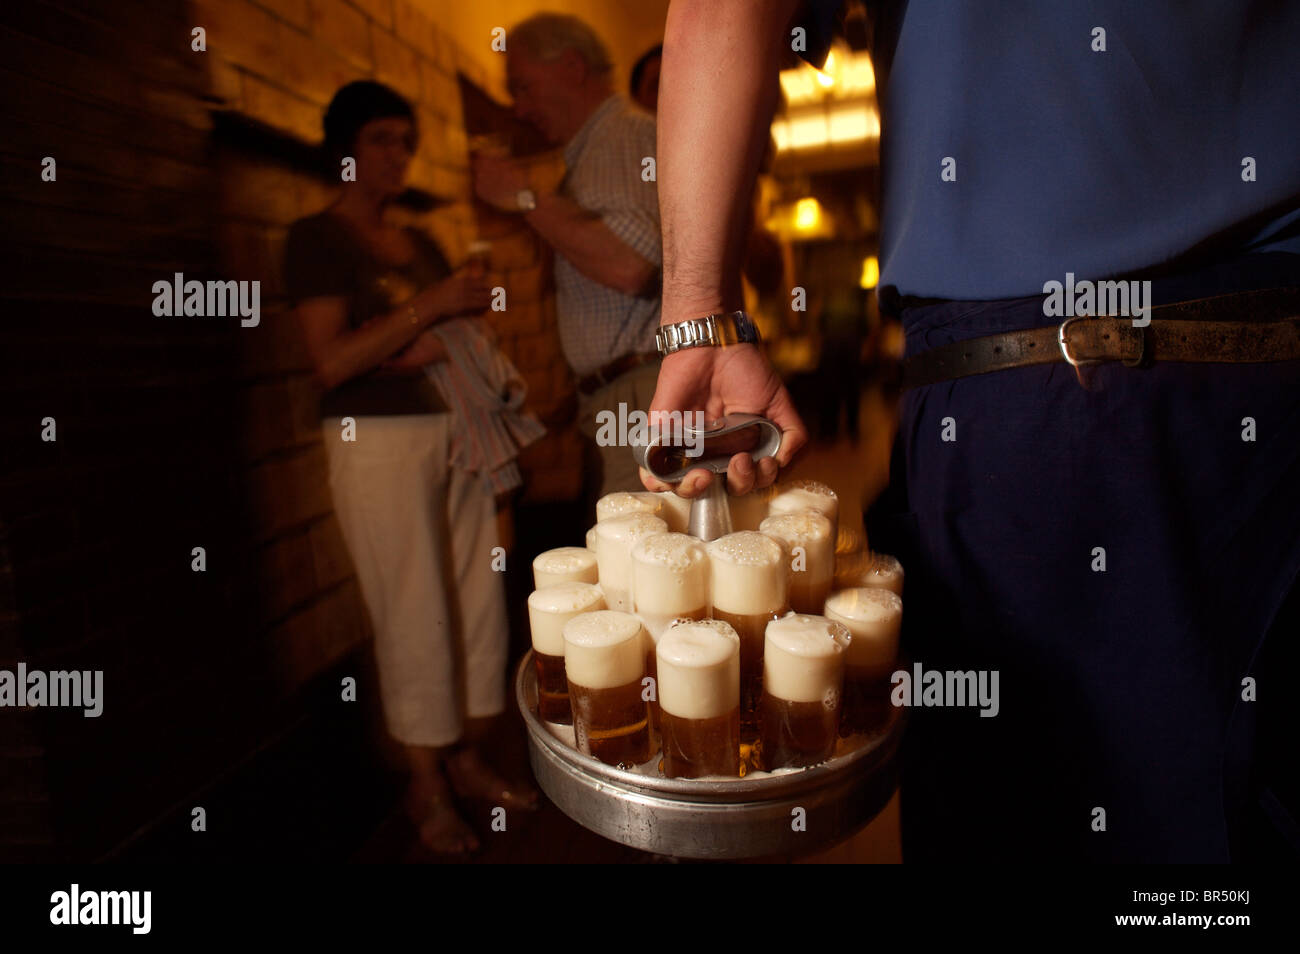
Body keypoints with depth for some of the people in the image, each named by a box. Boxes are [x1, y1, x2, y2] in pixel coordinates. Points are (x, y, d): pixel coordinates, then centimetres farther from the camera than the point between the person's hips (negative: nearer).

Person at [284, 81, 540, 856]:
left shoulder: (422, 241, 19)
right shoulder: (318, 239, 1)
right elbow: (331, 360, -11)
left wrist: (447, 343, -3)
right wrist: (429, 307, -14)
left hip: (457, 429, 6)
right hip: (380, 438, -6)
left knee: (481, 602, 4)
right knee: (416, 615, -4)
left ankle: (469, 760, 19)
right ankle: (428, 786, 13)